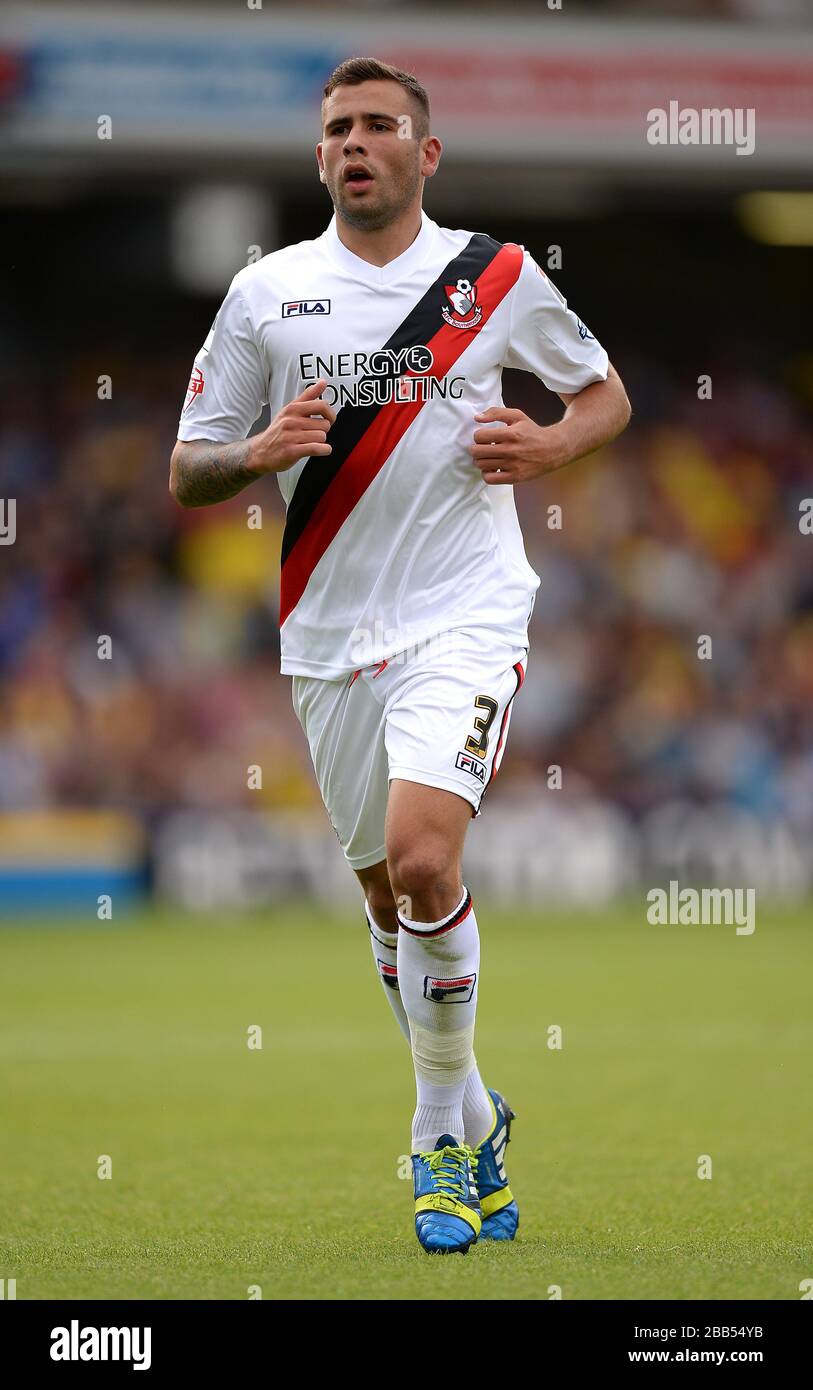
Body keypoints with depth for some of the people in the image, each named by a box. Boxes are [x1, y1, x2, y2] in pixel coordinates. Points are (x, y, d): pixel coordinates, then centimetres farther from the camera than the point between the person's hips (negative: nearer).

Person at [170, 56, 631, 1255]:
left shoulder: (499, 278, 1)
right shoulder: (266, 293, 4)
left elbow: (605, 393, 16)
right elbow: (186, 474, 7)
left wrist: (548, 448, -6)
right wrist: (260, 451, -15)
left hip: (463, 618, -3)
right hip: (330, 638, 3)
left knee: (423, 858, -22)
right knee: (388, 895, 10)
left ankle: (445, 1126, -6)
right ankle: (469, 1125, 30)